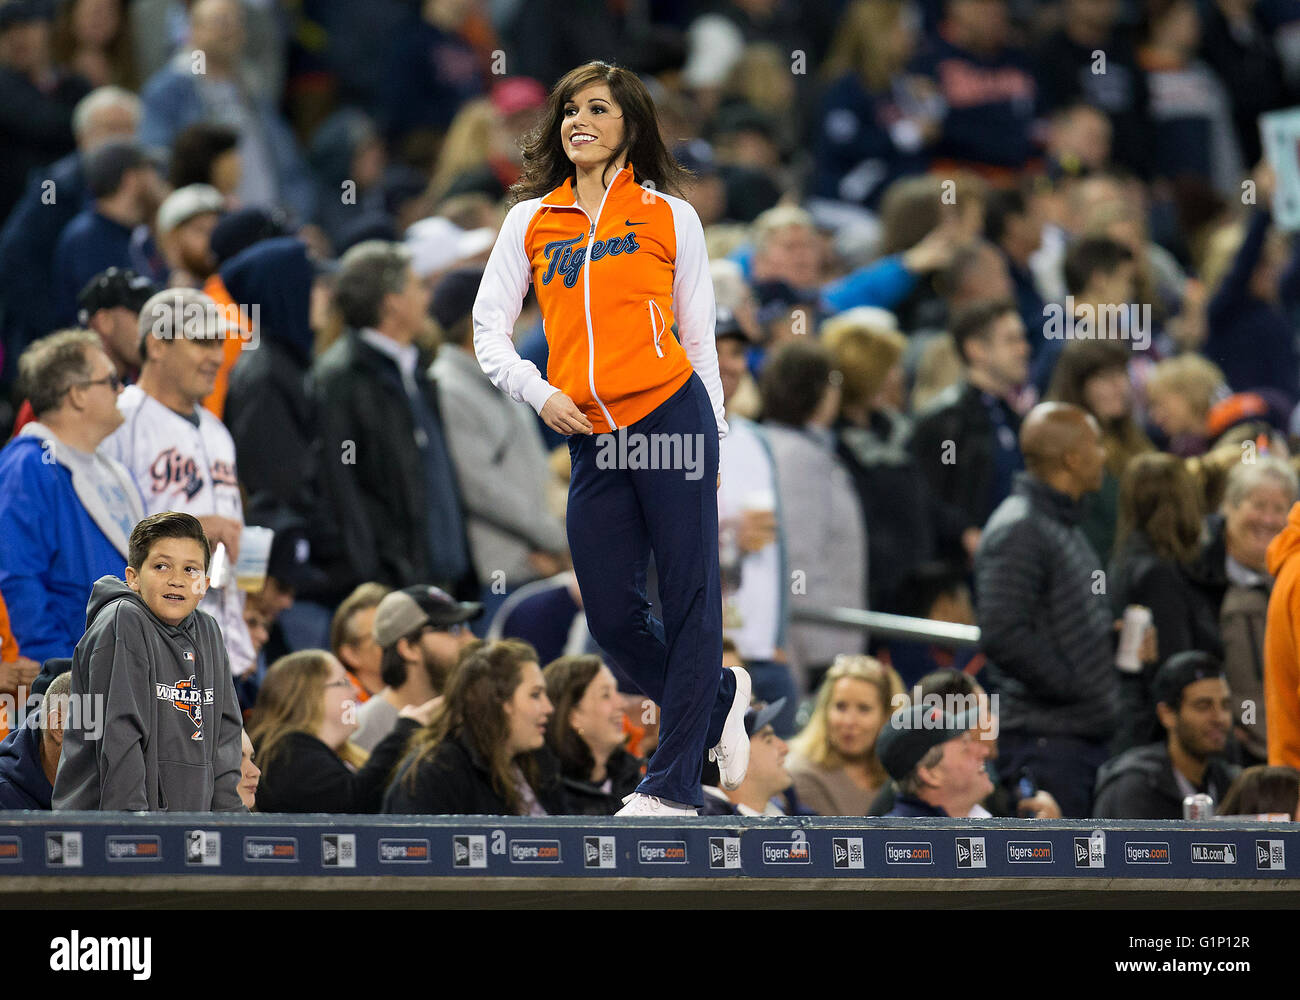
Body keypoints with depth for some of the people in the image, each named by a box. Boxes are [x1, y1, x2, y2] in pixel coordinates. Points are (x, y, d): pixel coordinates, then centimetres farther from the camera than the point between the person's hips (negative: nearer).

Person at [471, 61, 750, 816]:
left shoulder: (670, 216, 8)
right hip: (591, 440, 3)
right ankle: (719, 699, 31)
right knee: (612, 614, 4)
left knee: (690, 598, -4)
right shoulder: (530, 220, 12)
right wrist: (538, 392, -6)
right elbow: (489, 329, 10)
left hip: (670, 416, -3)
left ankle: (673, 785, 2)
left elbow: (699, 335, 12)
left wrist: (714, 433, 11)